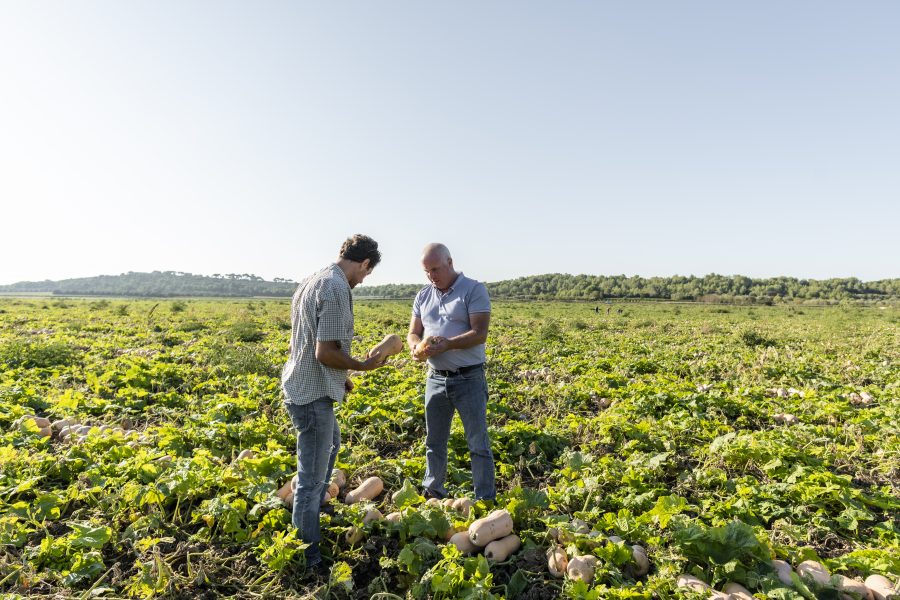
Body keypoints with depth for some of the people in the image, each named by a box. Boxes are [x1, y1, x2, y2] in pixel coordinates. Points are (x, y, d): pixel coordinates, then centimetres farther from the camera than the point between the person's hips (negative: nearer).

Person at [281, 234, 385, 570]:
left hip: (301, 387, 11)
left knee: (331, 444, 30)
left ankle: (313, 512, 48)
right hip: (313, 395, -11)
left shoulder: (312, 281, 8)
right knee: (311, 477, 3)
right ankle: (308, 553, 18)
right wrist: (364, 366, -9)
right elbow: (325, 352, -25)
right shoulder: (336, 289, -22)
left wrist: (338, 378, 19)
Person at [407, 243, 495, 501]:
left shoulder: (474, 290, -8)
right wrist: (416, 347, -14)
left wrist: (447, 344, -30)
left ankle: (486, 501, 16)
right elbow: (413, 333, 10)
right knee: (434, 441, 15)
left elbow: (479, 334, -16)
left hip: (469, 379, -5)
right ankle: (432, 494, 31)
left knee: (478, 443, 4)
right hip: (435, 379, 5)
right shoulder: (423, 296, 9)